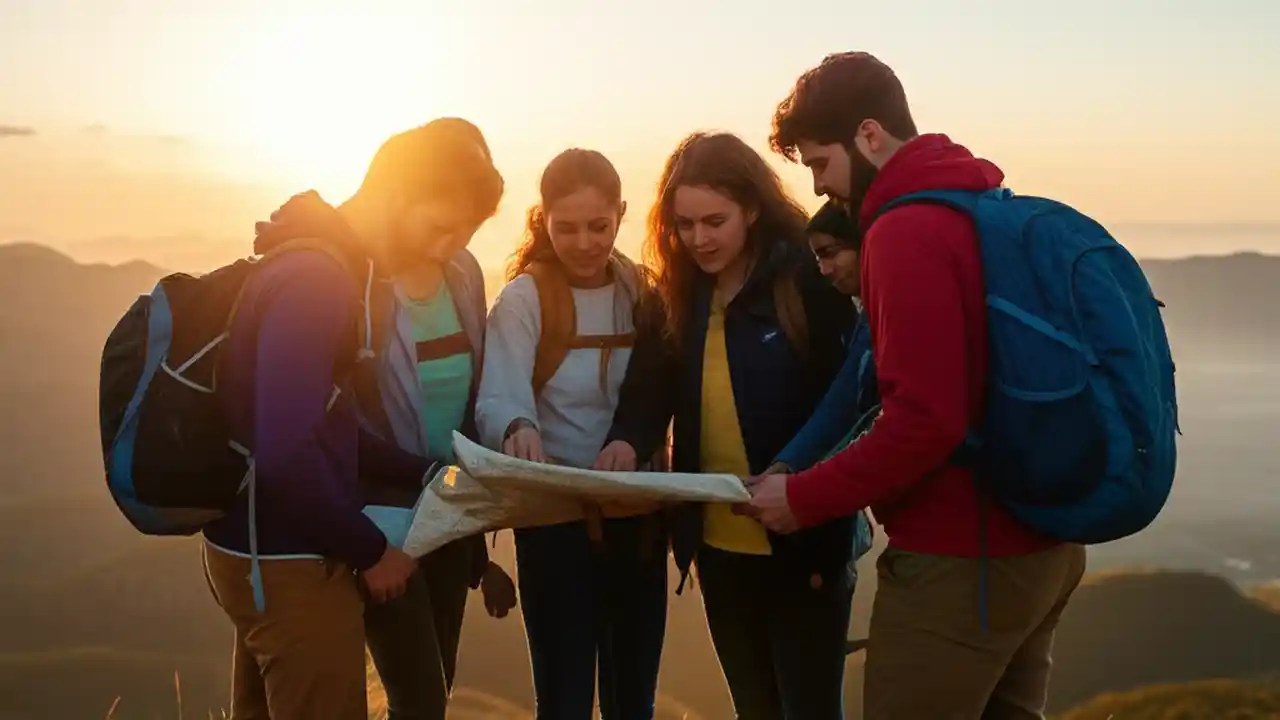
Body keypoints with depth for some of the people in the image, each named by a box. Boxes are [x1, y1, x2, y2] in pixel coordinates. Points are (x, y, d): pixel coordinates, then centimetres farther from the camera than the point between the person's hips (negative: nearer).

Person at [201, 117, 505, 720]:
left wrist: (429, 477, 8)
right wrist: (371, 551, -17)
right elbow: (286, 455, -29)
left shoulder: (329, 265, 10)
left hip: (268, 551, 10)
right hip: (288, 559, -10)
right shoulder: (315, 277, -21)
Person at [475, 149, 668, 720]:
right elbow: (497, 400, -23)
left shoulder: (641, 292, 6)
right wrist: (518, 431, -44)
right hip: (557, 521, -5)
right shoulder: (524, 298, -10)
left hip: (639, 515, 5)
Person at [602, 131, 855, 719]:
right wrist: (626, 441, -20)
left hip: (803, 543, -5)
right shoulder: (679, 295, 6)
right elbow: (650, 388, 1)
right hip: (719, 547, 5)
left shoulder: (808, 282, -10)